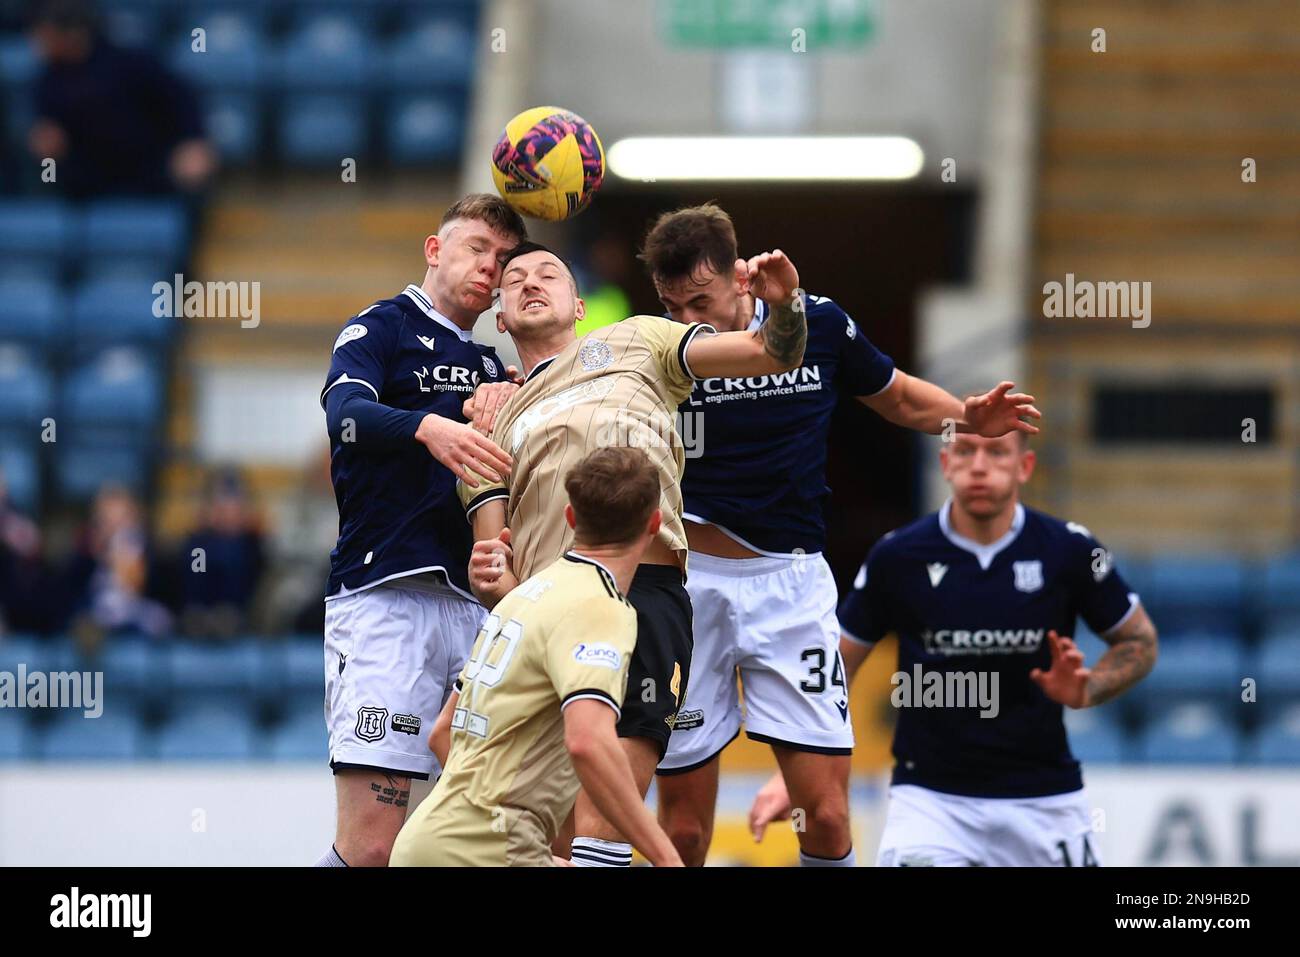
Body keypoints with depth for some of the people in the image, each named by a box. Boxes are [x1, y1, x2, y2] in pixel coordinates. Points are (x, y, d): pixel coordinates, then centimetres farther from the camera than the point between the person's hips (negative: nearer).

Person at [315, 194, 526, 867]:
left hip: (476, 603, 7)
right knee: (371, 847, -16)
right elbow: (344, 411, -14)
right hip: (386, 593, -7)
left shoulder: (489, 365, 26)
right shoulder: (384, 326, 6)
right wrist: (426, 426, -34)